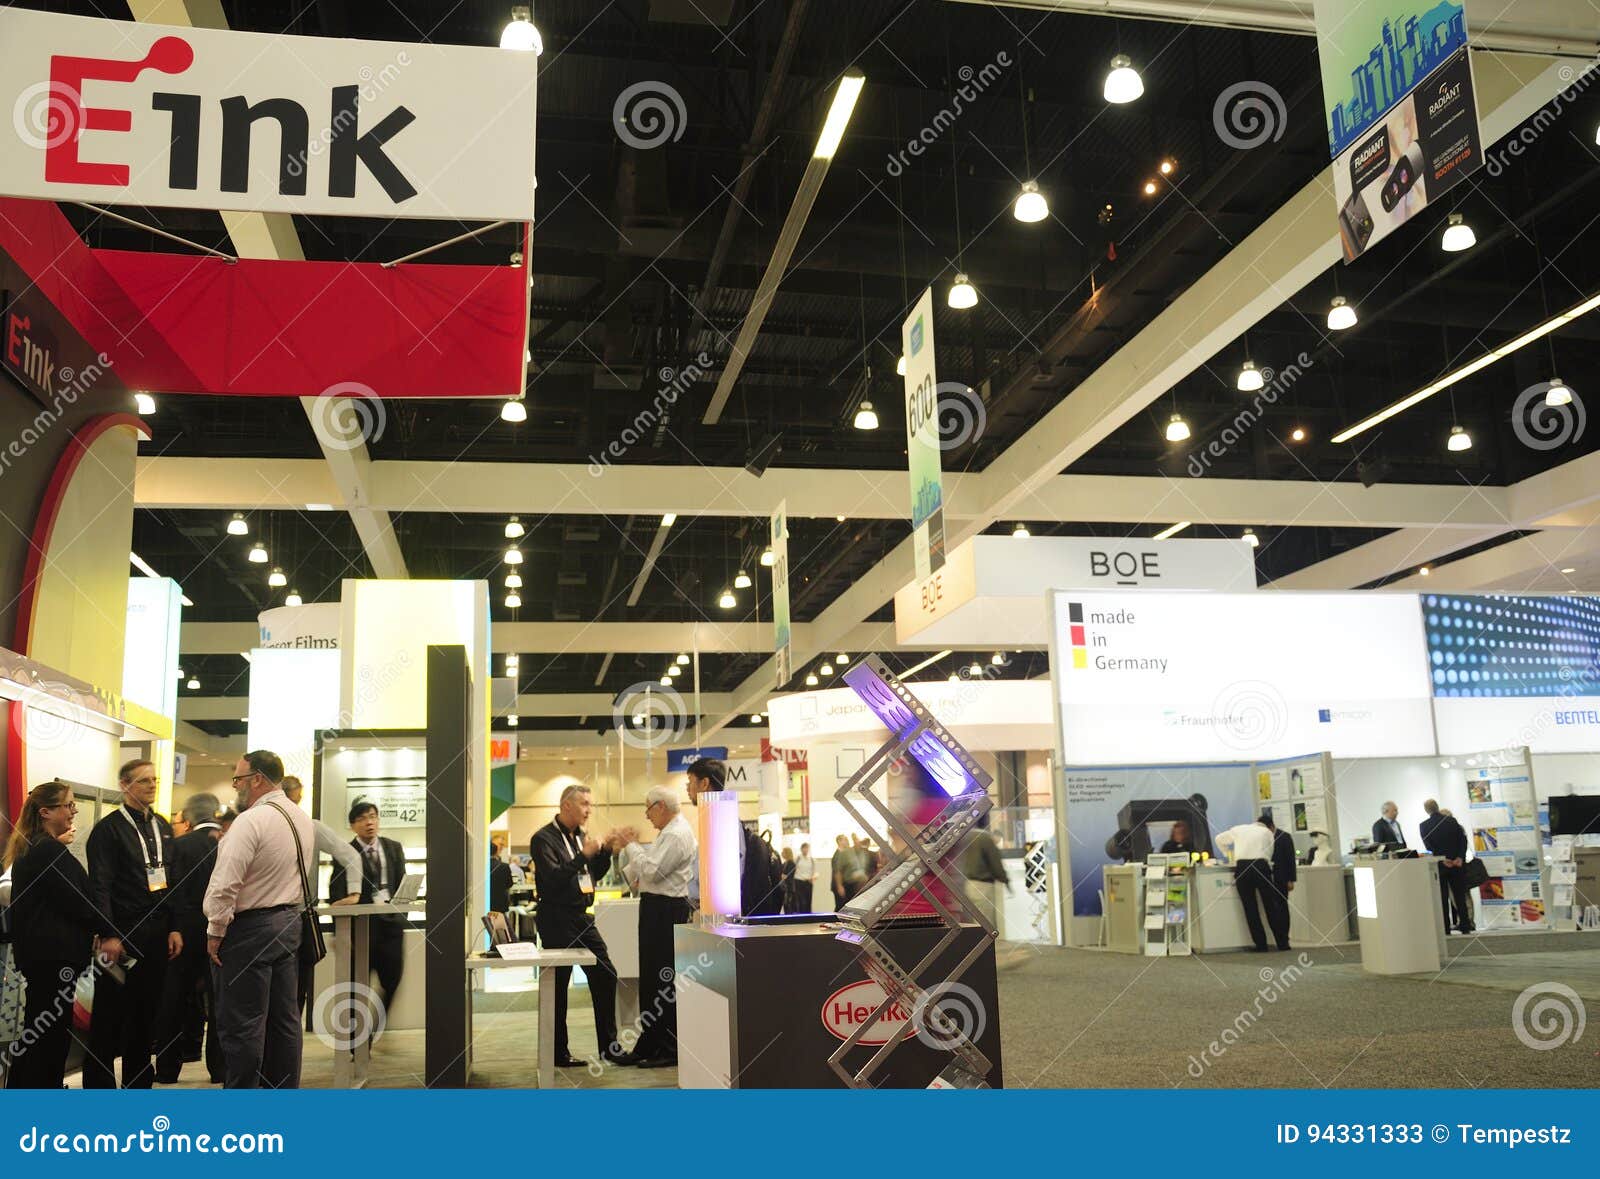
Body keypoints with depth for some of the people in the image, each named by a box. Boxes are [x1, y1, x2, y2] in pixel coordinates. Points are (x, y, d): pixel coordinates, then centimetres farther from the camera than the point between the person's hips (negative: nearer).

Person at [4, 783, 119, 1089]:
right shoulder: (50, 851, -16)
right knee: (51, 1035, -3)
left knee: (35, 1034, 15)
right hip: (53, 955, -10)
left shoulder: (32, 849, 15)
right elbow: (75, 902, -16)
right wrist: (107, 932, -6)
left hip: (38, 953, 10)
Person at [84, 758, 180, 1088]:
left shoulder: (163, 828, 14)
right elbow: (100, 887, -12)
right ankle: (99, 1084, 11)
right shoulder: (109, 828, -6)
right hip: (122, 933, -6)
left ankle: (138, 1082, 21)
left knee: (147, 1010, 11)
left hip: (157, 933, 6)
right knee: (110, 1013, 1)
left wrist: (174, 928, 9)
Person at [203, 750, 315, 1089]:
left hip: (249, 928, -8)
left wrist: (215, 933, -12)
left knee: (242, 1023, -1)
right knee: (284, 1019, 12)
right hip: (289, 922, 8)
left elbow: (225, 884, -20)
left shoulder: (251, 821, -17)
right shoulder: (302, 820, 9)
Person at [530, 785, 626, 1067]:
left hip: (582, 918, 8)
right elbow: (553, 879, -22)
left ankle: (609, 1045, 15)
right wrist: (584, 855, -26)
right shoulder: (543, 838, -12)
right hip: (557, 921, -8)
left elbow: (596, 873, 18)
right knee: (557, 986, 2)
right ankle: (559, 1052, 13)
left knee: (605, 975, 5)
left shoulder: (580, 836, 13)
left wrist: (605, 850, 2)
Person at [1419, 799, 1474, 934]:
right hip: (1457, 863, 2)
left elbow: (1429, 846, -11)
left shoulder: (1423, 826, -5)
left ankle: (1446, 929, 1)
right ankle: (1465, 926, 10)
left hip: (1439, 866, -2)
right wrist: (1460, 857, -10)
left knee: (1442, 898, 3)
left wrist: (1442, 859, -12)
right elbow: (1463, 840, -5)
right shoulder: (1452, 820, 1)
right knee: (1460, 896, 10)